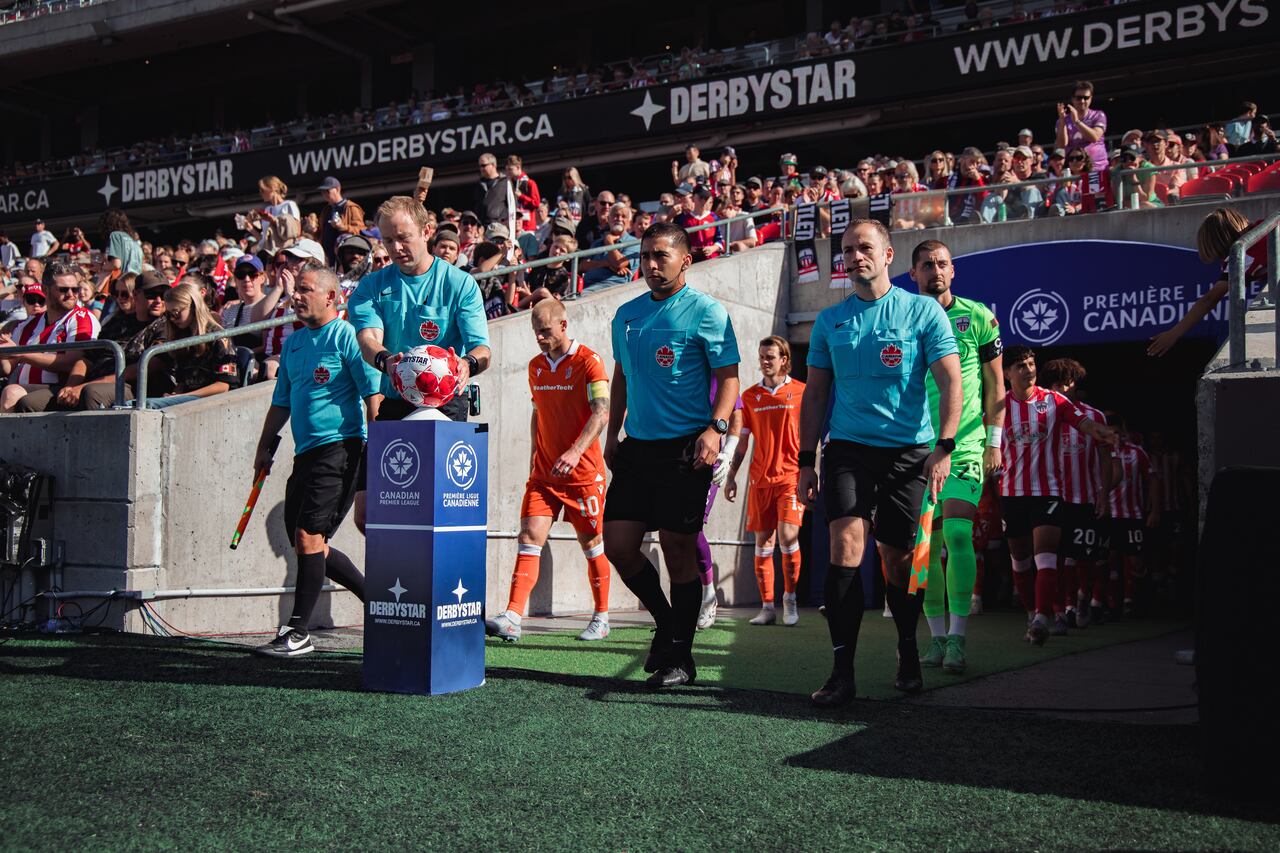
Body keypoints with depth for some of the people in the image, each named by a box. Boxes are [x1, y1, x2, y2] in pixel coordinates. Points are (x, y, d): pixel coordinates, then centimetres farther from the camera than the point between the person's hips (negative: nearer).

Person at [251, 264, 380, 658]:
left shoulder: (347, 336, -6)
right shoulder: (293, 342, 18)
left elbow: (373, 393, -12)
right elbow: (281, 401, 25)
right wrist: (264, 447, 21)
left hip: (339, 446, -9)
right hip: (306, 452, 9)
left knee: (309, 535, -12)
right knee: (306, 544, 10)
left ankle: (298, 632, -3)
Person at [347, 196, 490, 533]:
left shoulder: (460, 284, 2)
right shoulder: (372, 286, 9)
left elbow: (482, 348, -8)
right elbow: (367, 338, -9)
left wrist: (468, 363, -33)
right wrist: (385, 360, -33)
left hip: (444, 405, -3)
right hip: (392, 405, 3)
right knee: (366, 512, 0)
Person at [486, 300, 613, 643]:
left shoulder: (588, 361, -8)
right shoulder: (535, 366, 12)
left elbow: (601, 412, -17)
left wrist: (576, 451, -29)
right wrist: (535, 453, 16)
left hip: (583, 471, -5)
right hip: (543, 471, 5)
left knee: (592, 544, 7)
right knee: (529, 538, -8)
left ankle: (601, 619, 21)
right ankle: (512, 618, -16)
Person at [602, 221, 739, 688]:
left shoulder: (707, 312, -4)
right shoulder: (626, 315, 14)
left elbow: (728, 377, -7)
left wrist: (715, 429, -20)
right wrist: (612, 433, 16)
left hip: (685, 450, -6)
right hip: (637, 447, 6)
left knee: (678, 551, -2)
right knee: (617, 543, 1)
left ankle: (680, 657, 12)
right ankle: (665, 622, 25)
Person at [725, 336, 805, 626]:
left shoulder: (801, 392, 2)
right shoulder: (750, 396, 10)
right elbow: (742, 440, 14)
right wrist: (731, 477, 9)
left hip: (791, 475, -3)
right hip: (760, 479, 3)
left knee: (788, 535, -15)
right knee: (763, 542, 4)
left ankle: (790, 597, 5)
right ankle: (767, 607, 10)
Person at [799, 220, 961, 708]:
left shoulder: (923, 311, 2)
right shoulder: (829, 321, 9)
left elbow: (950, 382, -2)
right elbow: (814, 395, 13)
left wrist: (944, 448, -13)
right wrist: (806, 461, 7)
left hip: (909, 452, -1)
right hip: (848, 449, 1)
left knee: (898, 558, 6)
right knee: (847, 544, -16)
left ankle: (908, 655, 30)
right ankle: (842, 672, -14)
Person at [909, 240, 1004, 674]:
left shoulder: (978, 316, 4)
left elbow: (995, 384, 7)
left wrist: (994, 441, 0)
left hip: (966, 445, -2)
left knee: (957, 534, -15)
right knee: (928, 544, 4)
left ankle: (957, 639, -11)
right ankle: (937, 636, 13)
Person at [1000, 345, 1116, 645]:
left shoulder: (1053, 400, -1)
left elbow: (1083, 422, -14)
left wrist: (1101, 432, -33)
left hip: (1048, 490, -2)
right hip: (1012, 493, 2)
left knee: (1045, 554, -16)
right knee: (1020, 559, 11)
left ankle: (1042, 618, -24)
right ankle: (1031, 614, 26)